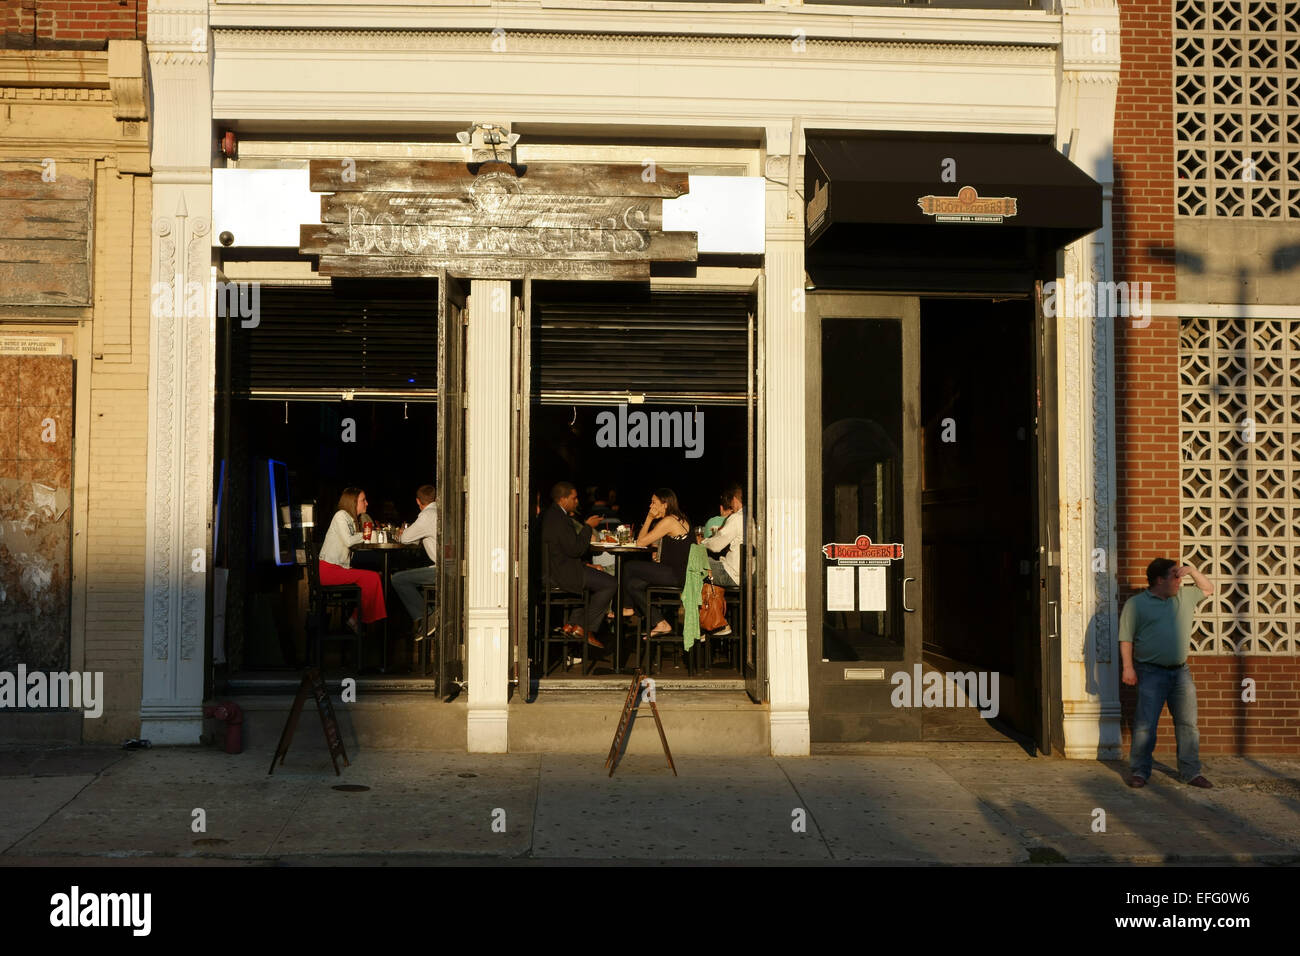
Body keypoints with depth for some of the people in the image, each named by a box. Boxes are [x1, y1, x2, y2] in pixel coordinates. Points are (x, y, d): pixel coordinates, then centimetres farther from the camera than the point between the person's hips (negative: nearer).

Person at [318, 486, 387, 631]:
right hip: (328, 569, -9)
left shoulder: (351, 519, 20)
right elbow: (348, 541, -18)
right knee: (372, 578, -19)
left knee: (376, 575, -6)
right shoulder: (341, 515, -8)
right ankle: (358, 619, -9)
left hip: (340, 567, 9)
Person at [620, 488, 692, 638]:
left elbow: (640, 542, -11)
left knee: (628, 567, -3)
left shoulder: (668, 521, -15)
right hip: (680, 573, 10)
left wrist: (649, 518, -4)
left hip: (673, 574, -10)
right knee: (633, 584, 10)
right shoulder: (681, 519, 15)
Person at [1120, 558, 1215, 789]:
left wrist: (1192, 571, 12)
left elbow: (1209, 589, 29)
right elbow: (1126, 638, -4)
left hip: (1181, 672, 5)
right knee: (1145, 725, -5)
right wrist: (1128, 667, -13)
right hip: (1151, 673, -5)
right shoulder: (1136, 603, -1)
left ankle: (1191, 772, 15)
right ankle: (1138, 772, 4)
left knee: (1188, 724, 6)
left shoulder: (1184, 598, 15)